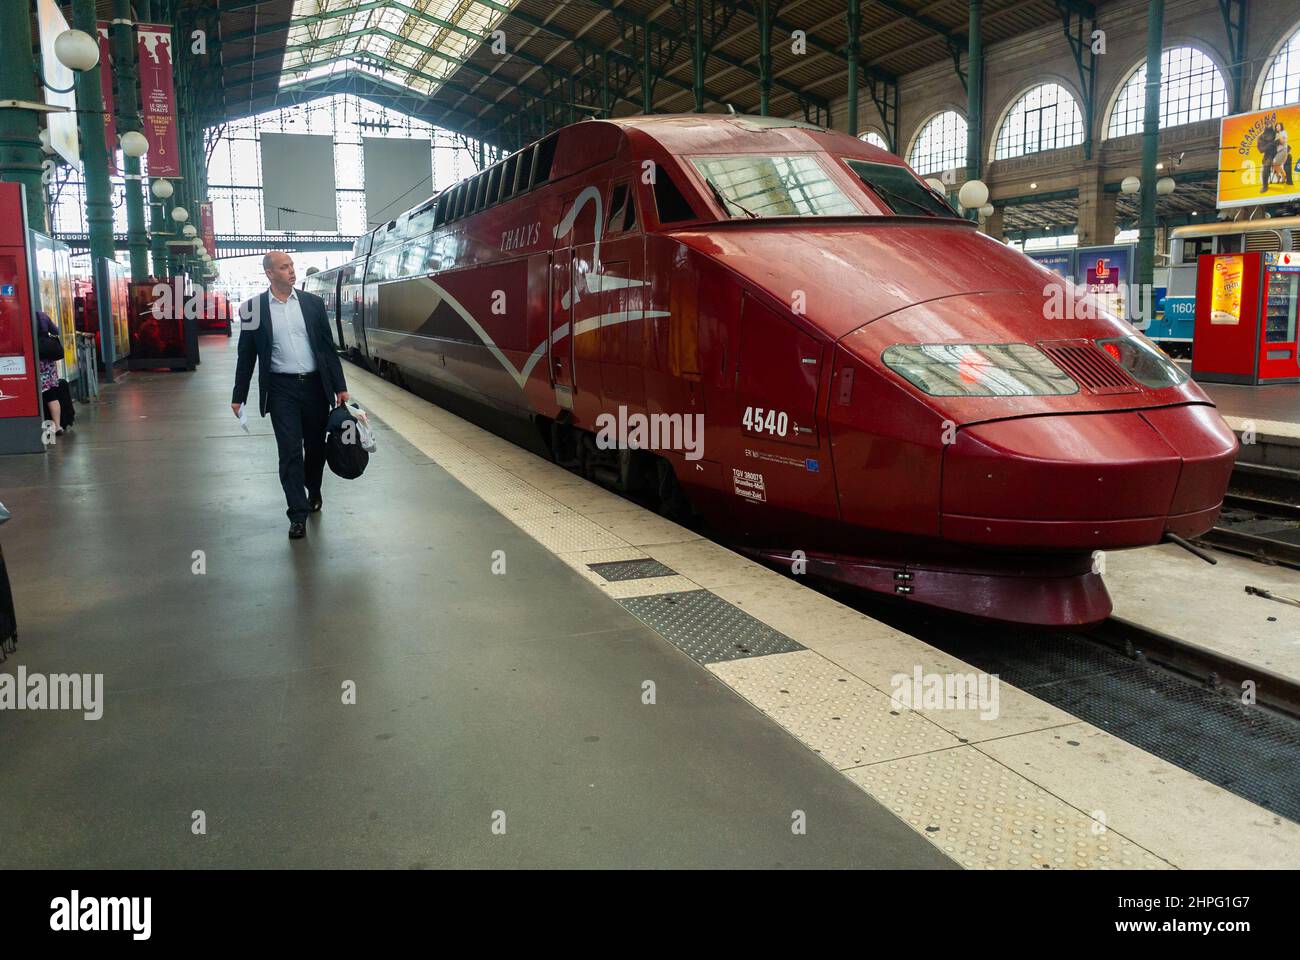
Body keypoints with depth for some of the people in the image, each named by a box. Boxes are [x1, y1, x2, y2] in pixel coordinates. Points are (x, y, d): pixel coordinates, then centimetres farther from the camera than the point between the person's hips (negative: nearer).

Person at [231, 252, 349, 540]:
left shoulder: (312, 302, 4)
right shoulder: (254, 308, -1)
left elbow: (327, 346, 6)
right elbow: (246, 355, 4)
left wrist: (340, 386, 3)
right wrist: (238, 397, 5)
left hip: (315, 385, 2)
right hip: (281, 389, -2)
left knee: (315, 446, 13)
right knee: (290, 451, -5)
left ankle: (313, 492, 38)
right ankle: (298, 515, 0)